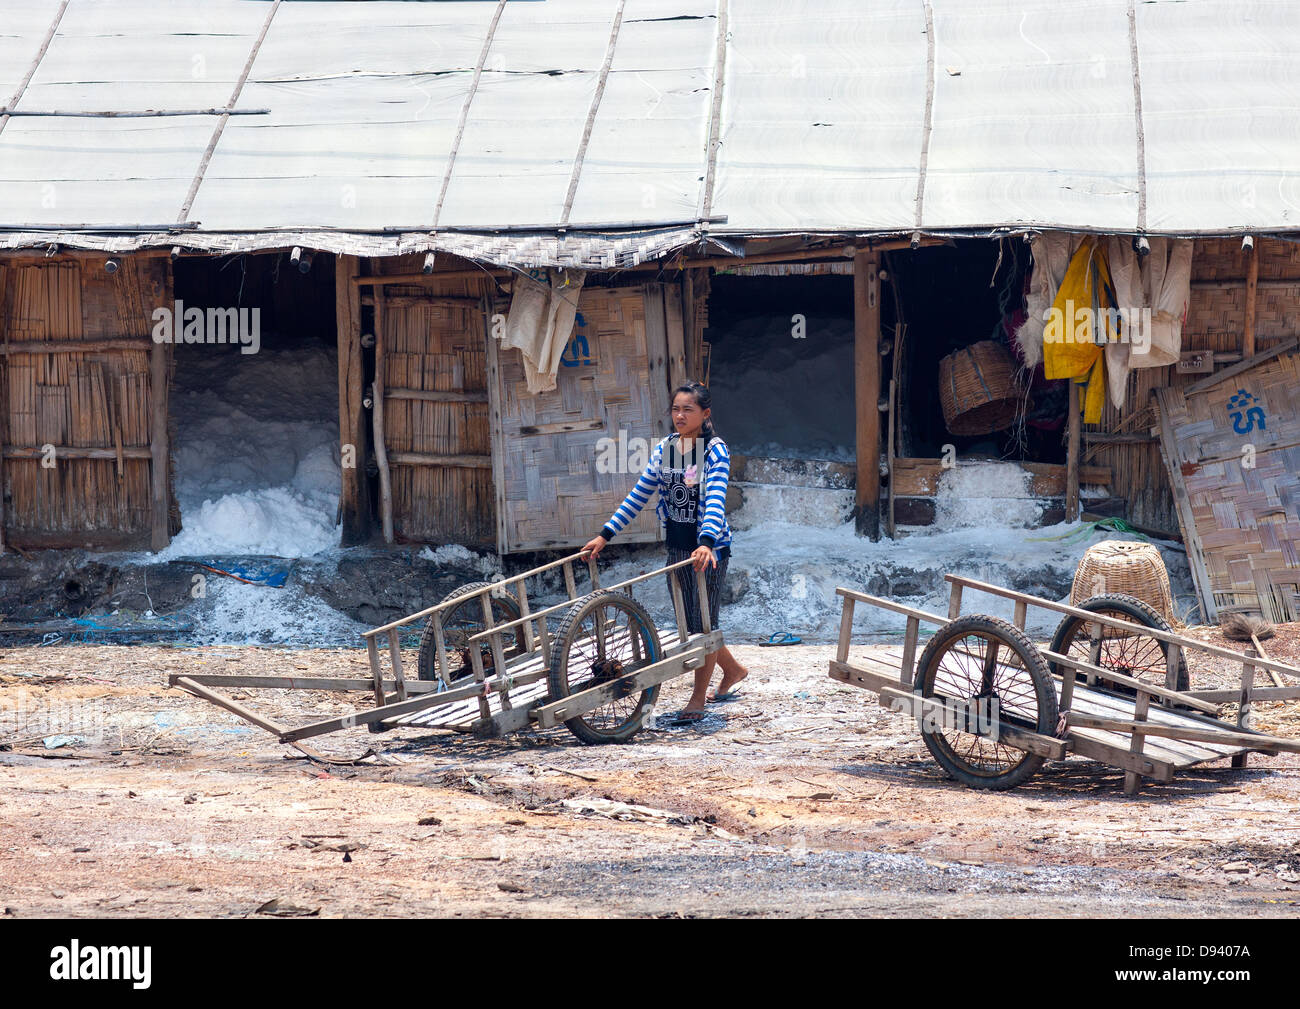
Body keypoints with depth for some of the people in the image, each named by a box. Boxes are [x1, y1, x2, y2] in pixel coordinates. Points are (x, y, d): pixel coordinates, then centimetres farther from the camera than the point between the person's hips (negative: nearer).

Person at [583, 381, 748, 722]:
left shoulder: (715, 450, -14)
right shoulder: (664, 449, 3)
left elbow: (715, 501, -28)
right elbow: (639, 496, 7)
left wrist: (706, 543, -43)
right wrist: (605, 535, 1)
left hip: (710, 547, -6)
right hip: (676, 547, 6)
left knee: (704, 621, -3)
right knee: (692, 622, 14)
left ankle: (698, 698, 5)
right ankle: (733, 670, 37)